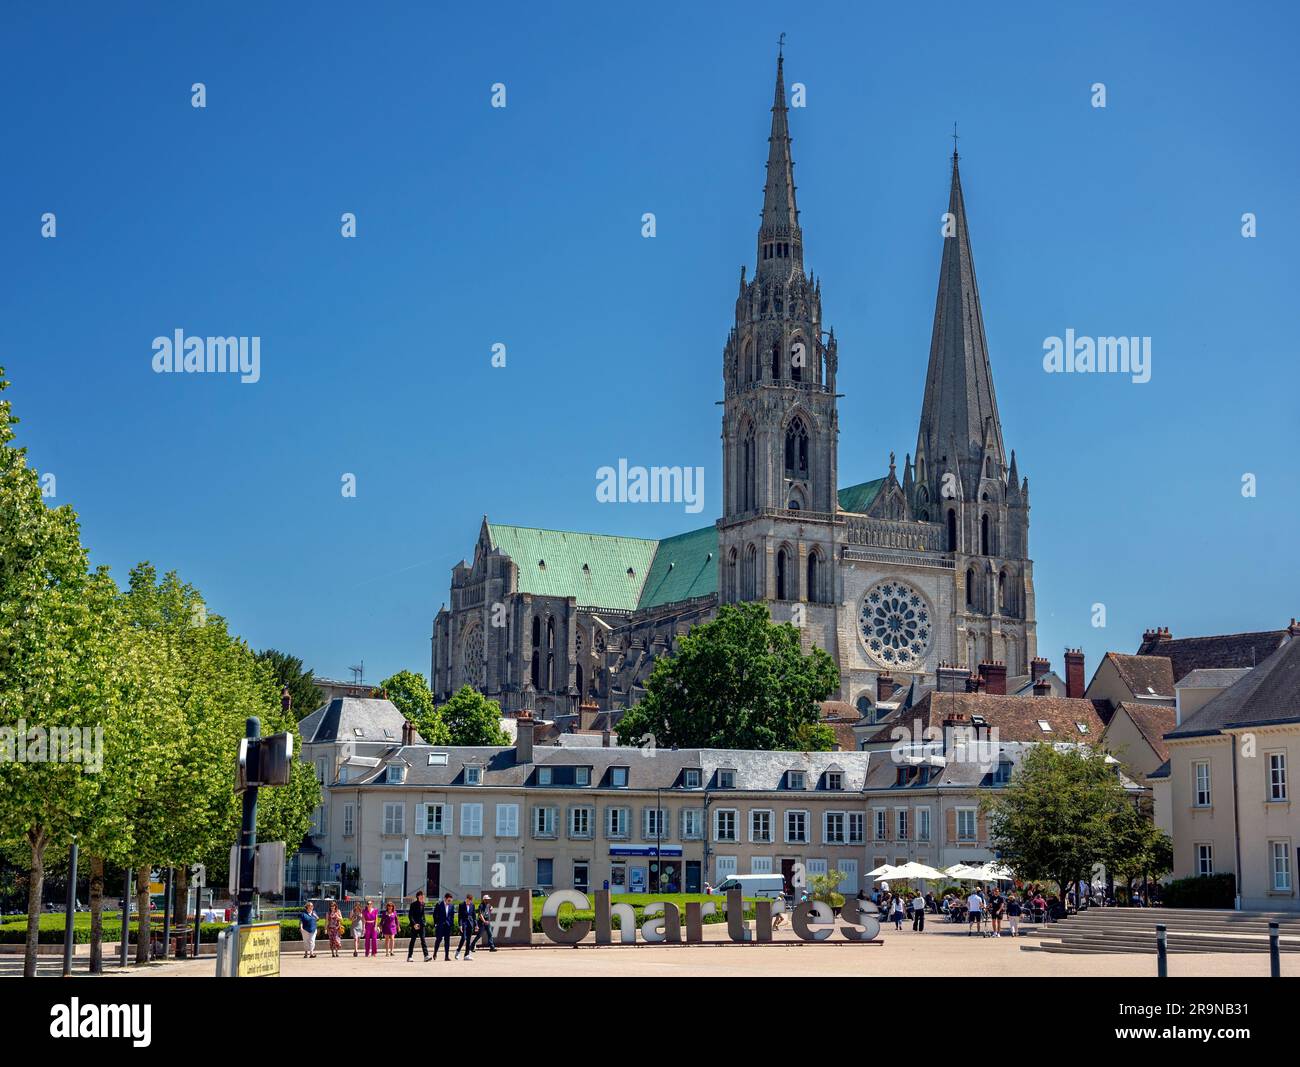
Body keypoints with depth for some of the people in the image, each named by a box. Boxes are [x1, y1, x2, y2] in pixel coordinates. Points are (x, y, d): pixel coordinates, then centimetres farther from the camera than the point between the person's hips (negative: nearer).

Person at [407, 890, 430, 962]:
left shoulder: (423, 904, 10)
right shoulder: (413, 904, -7)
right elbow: (410, 915, -10)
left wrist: (423, 922, 11)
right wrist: (414, 924, -19)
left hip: (421, 925, 4)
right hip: (415, 925, -4)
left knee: (423, 940, -5)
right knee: (413, 940, 2)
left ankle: (426, 956, -14)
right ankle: (409, 956, 11)